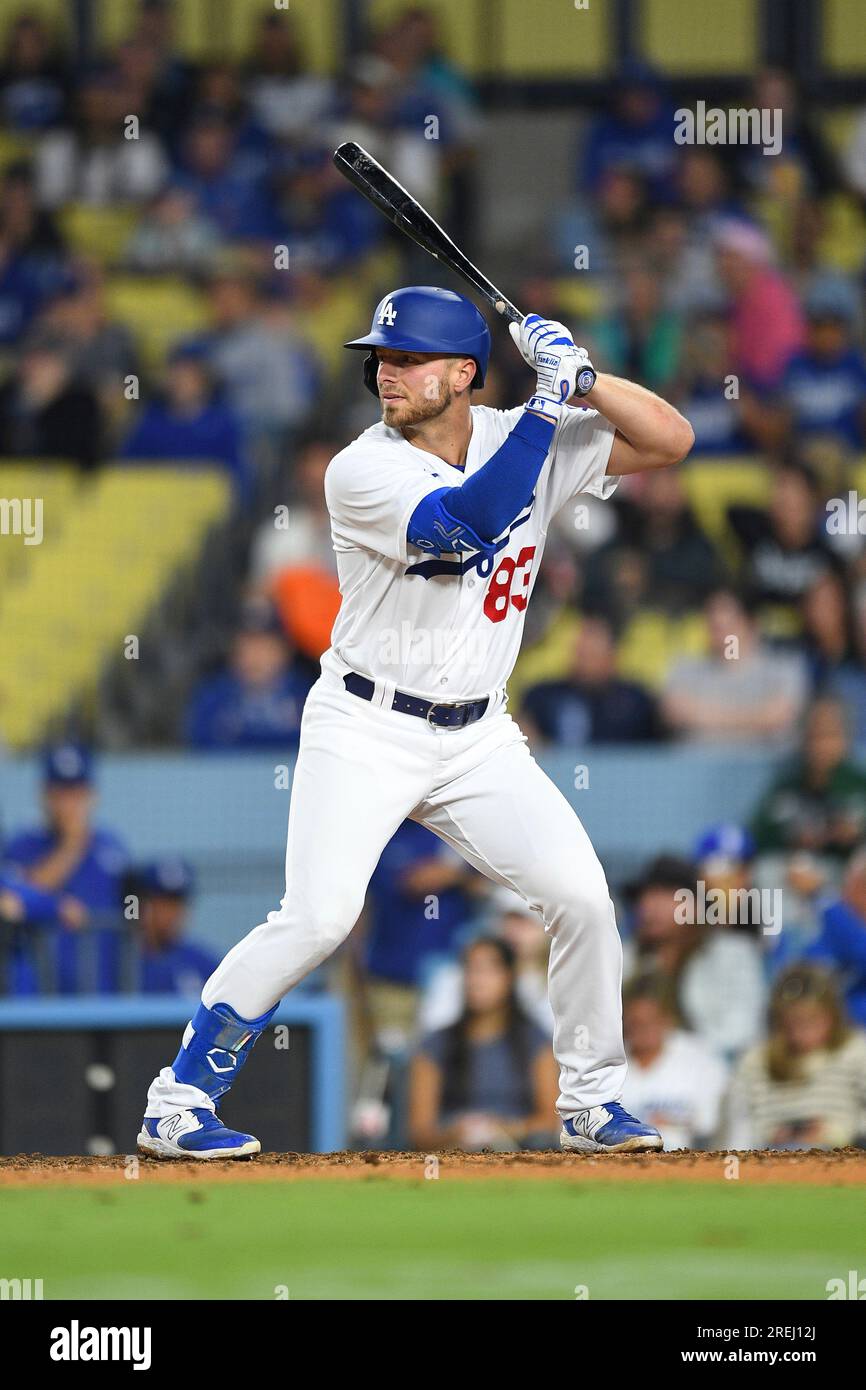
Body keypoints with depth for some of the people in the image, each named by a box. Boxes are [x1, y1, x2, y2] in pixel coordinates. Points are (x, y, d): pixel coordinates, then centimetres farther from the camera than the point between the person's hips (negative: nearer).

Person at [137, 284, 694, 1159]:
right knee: (318, 917, -19)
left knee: (581, 893, -6)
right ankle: (177, 1102, -8)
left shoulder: (529, 442, 0)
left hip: (478, 737, 5)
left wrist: (582, 379, -18)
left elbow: (671, 440, -2)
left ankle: (590, 1103, 12)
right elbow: (468, 521, -32)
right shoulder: (362, 472, -15)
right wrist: (550, 402, -29)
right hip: (366, 728, -5)